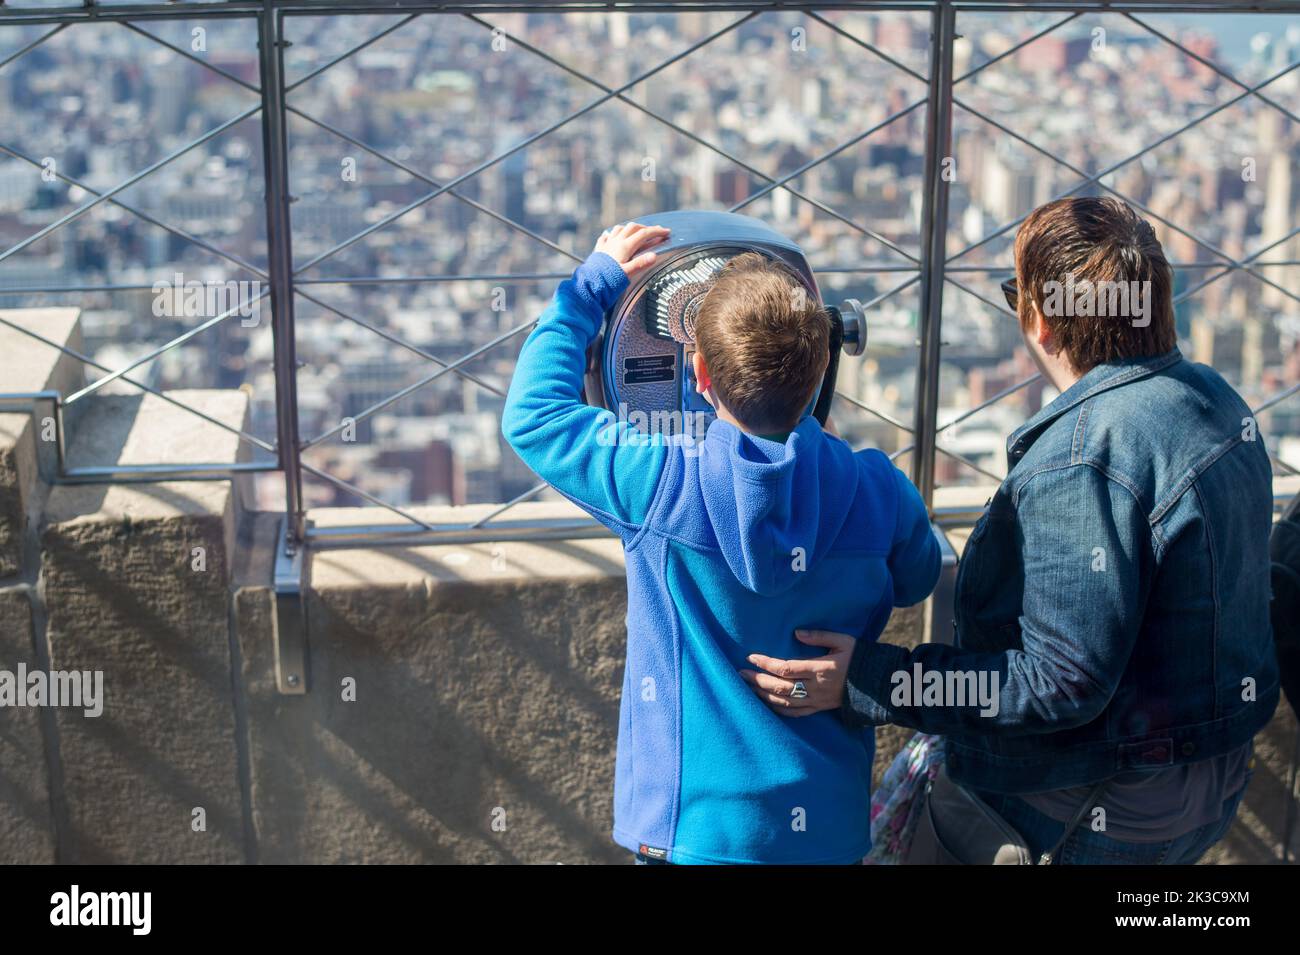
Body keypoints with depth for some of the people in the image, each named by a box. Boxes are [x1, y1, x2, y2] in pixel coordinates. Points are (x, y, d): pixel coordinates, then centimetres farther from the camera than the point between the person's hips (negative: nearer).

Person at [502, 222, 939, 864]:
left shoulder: (660, 485, -20)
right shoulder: (880, 494, -12)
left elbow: (532, 412, -4)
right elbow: (916, 581, 11)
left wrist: (595, 283, 4)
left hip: (693, 829, -2)